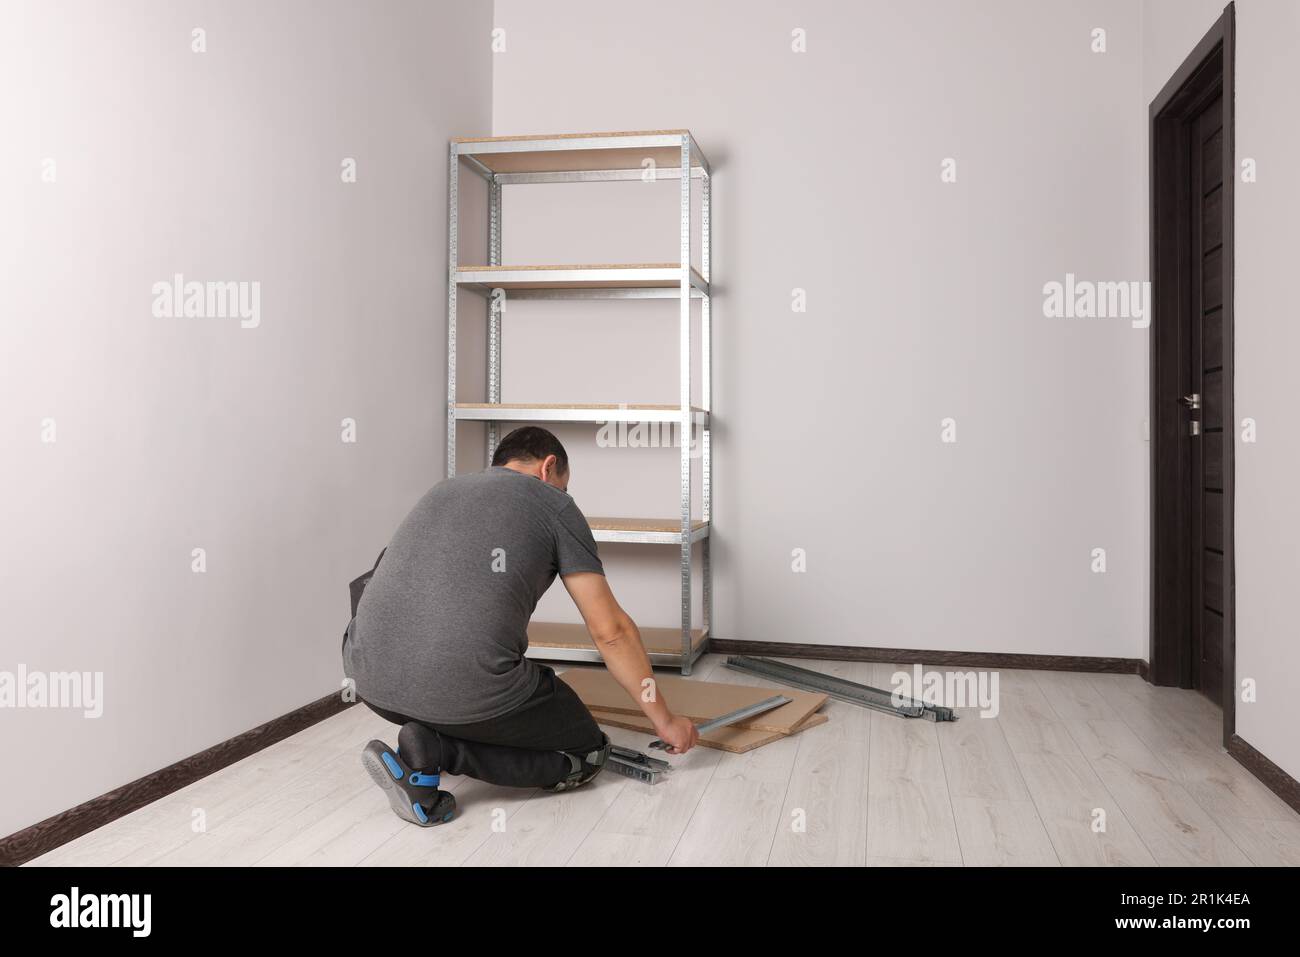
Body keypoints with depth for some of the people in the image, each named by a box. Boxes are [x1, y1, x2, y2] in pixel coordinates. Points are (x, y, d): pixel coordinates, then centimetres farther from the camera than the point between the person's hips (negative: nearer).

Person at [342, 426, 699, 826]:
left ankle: (429, 733, 14)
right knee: (586, 755, 16)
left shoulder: (440, 492, 27)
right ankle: (438, 750, -2)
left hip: (372, 677, 6)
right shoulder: (554, 505, 10)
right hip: (468, 695, -6)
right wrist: (664, 720, 19)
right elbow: (610, 631, 7)